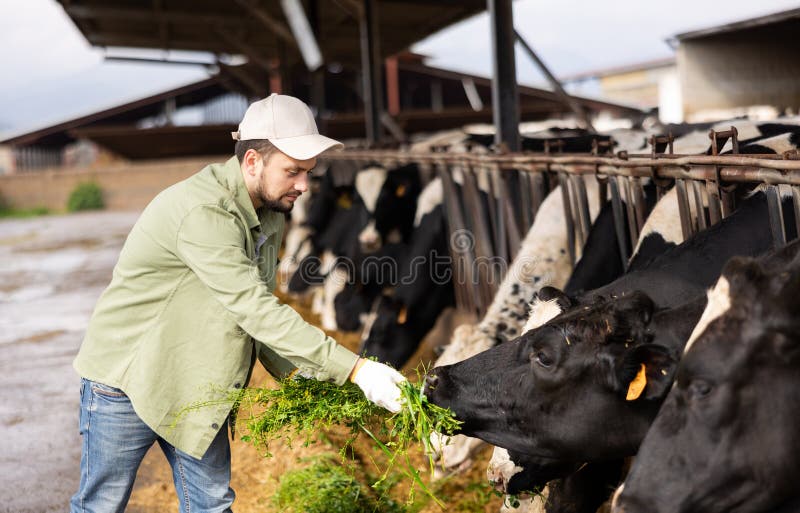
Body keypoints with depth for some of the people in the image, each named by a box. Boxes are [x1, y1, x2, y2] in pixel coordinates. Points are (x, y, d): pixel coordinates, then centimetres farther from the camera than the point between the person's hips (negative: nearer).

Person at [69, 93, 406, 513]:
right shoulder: (203, 212, -30)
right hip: (127, 375, -7)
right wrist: (355, 369, -38)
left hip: (195, 383, 8)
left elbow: (256, 313, 5)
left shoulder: (269, 214, 1)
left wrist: (303, 379, -8)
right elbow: (255, 309, -36)